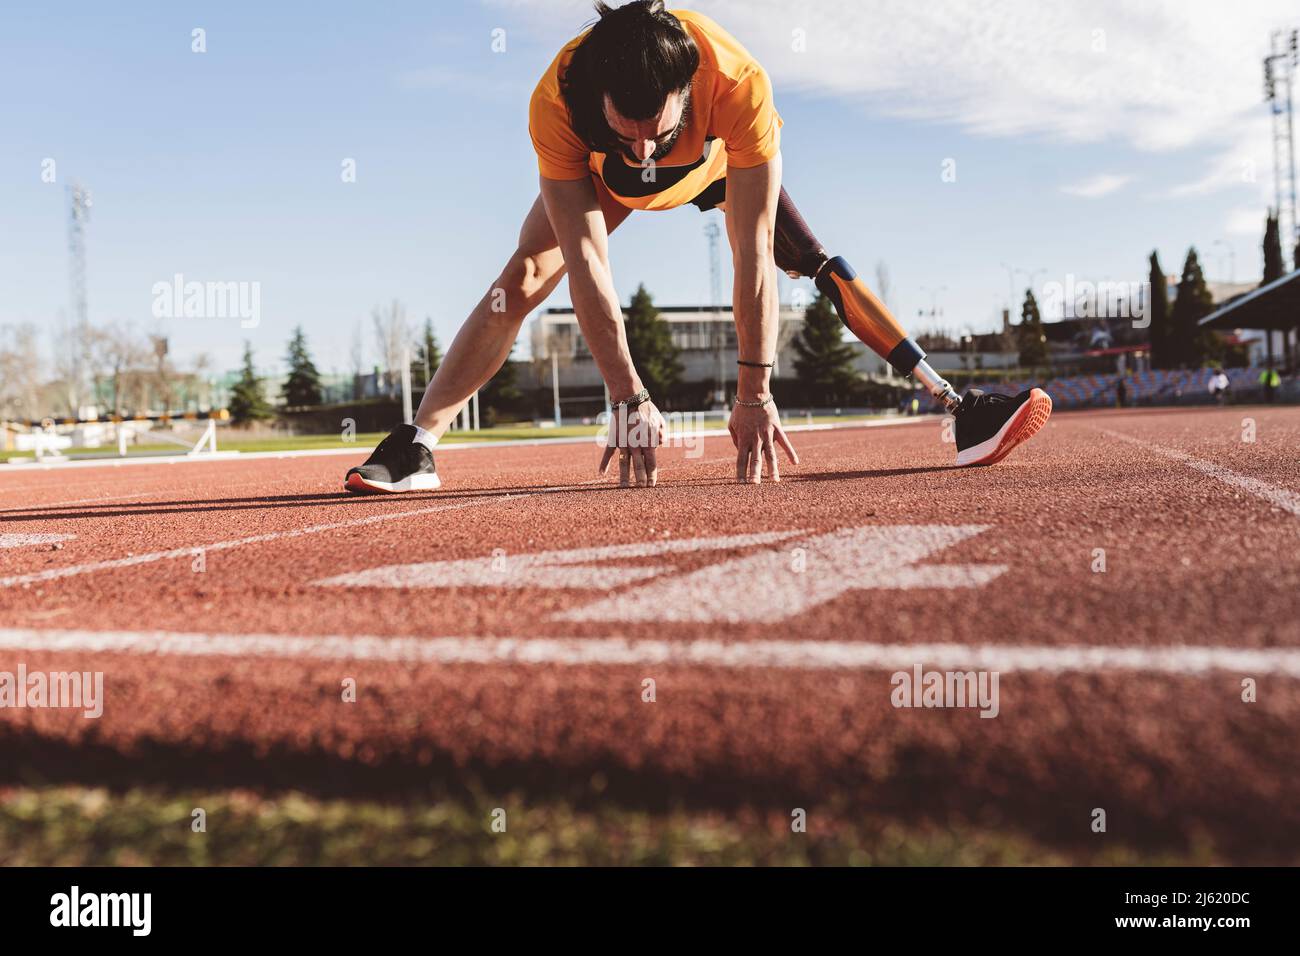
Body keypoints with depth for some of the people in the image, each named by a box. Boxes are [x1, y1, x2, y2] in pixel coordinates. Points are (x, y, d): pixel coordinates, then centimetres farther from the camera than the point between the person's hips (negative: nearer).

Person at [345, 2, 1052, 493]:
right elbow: (586, 261, -42)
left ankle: (959, 410, -9)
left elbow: (752, 252, -42)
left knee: (823, 267, -15)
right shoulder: (555, 104, -42)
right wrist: (628, 398, -45)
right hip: (597, 175, 0)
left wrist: (754, 395, -43)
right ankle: (414, 448, -17)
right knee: (522, 277, -20)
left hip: (717, 163, 0)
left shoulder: (740, 82, -44)